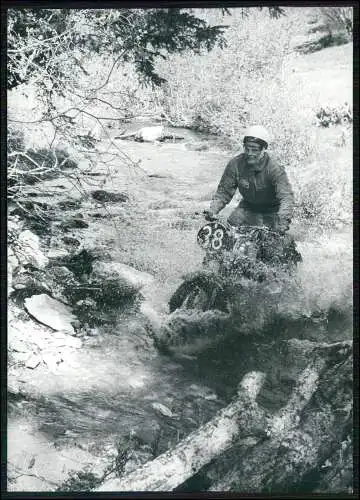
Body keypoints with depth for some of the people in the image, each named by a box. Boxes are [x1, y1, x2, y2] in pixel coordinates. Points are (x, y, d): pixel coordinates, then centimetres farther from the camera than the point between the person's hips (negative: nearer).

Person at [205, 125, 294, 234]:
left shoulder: (274, 170, -28)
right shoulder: (235, 164, -18)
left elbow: (286, 196, -37)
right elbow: (223, 192, -11)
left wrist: (283, 220, -55)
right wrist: (212, 210, -28)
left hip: (271, 211, -3)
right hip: (248, 207, 3)